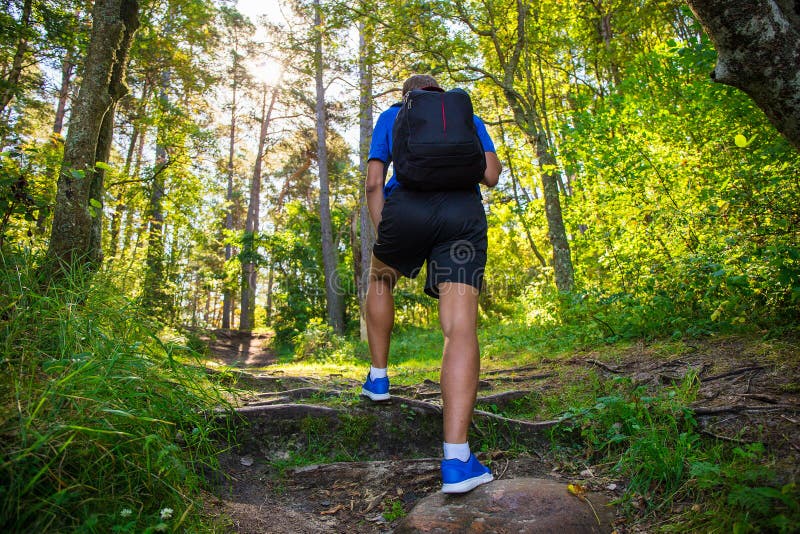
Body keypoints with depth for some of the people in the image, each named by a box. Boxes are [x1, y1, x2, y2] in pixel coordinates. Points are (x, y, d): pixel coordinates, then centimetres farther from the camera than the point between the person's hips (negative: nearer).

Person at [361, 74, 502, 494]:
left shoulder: (392, 115, 24)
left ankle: (378, 377, 32)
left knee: (380, 280, 31)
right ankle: (456, 461, -18)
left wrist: (380, 237, 13)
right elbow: (491, 176, 15)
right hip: (464, 211, 1)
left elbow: (374, 181, 12)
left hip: (407, 205, 0)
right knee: (461, 328, -10)